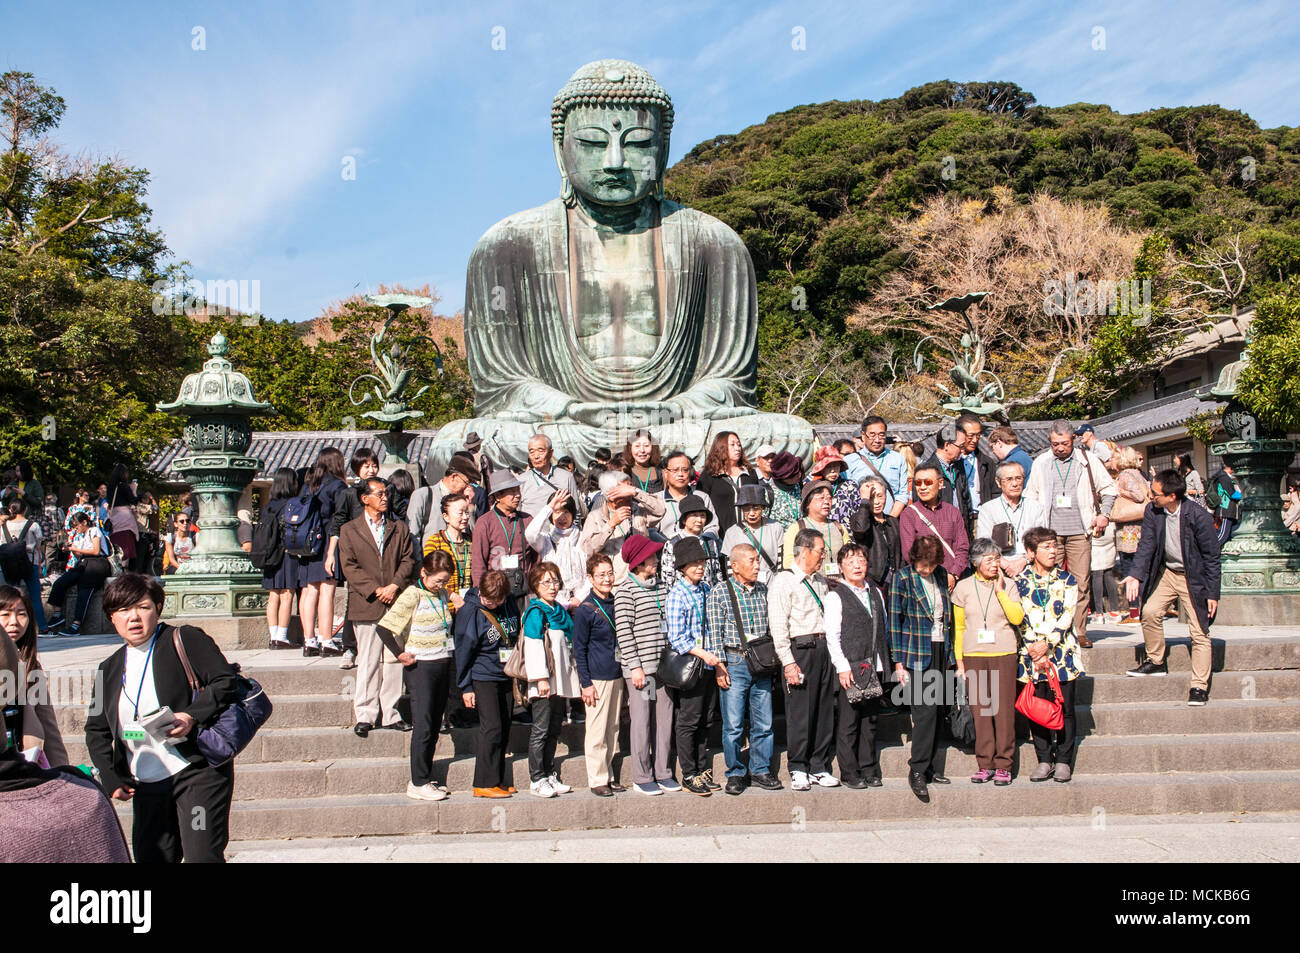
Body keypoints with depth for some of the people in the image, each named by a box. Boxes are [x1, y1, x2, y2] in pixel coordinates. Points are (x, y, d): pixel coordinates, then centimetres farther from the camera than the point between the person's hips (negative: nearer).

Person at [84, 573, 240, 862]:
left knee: (202, 856, -11)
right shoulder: (109, 670, 14)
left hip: (198, 772, -6)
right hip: (147, 786, 6)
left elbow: (227, 682, -9)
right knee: (150, 857, 7)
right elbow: (96, 730, 19)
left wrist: (193, 716, -23)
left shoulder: (185, 640, -3)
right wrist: (110, 779, 7)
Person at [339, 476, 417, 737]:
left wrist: (395, 585, -9)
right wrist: (374, 590, -11)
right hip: (366, 605, -2)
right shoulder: (349, 531, 7)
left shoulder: (399, 529, 14)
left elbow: (408, 561, 8)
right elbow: (349, 567, -1)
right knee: (368, 662, -1)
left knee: (394, 659, 3)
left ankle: (391, 713, 10)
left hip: (395, 602, 2)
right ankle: (365, 715, 6)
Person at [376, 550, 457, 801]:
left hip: (443, 665, 7)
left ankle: (426, 778, 20)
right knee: (423, 726, -4)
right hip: (421, 668, -7)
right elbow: (383, 628, -18)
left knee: (434, 725, 11)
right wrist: (400, 655, -15)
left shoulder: (443, 595, 10)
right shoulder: (413, 596, -12)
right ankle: (418, 783, 3)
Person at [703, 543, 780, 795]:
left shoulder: (762, 590, 11)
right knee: (733, 724, -2)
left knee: (764, 722, 6)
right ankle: (736, 774, 11)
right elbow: (714, 632, -4)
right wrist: (719, 666, -9)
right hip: (734, 663, -4)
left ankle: (760, 770, 19)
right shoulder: (720, 592, -3)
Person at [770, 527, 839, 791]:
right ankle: (798, 770, 7)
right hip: (800, 650, -7)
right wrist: (788, 662, -16)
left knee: (825, 710, 8)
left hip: (822, 648, 7)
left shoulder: (820, 581, 18)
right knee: (800, 712, -4)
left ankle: (820, 767, 18)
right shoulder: (783, 582, -5)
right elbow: (778, 626, -11)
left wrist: (832, 651, 12)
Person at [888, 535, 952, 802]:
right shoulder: (902, 578, -7)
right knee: (925, 710, -11)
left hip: (940, 650, 6)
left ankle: (928, 765, 16)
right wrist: (898, 662, -9)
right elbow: (895, 621, -6)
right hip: (916, 653, -6)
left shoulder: (942, 575, 9)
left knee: (936, 710, 7)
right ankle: (917, 771, -5)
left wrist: (950, 651, 14)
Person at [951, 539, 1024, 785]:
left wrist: (1000, 590, -11)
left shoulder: (1007, 585, 4)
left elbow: (1017, 617, -9)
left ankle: (1003, 765, 7)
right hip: (973, 656, 1)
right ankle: (985, 764, 10)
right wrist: (959, 660, 6)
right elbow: (959, 627, 10)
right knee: (980, 709, 1)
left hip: (1004, 654, -1)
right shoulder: (963, 587, 5)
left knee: (1004, 709, -2)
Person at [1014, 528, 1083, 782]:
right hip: (1031, 653, 0)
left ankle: (1063, 760, 11)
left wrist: (1047, 644, -13)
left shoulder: (1067, 580, 4)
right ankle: (1044, 760, 13)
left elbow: (1066, 618, -4)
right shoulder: (1019, 581, 3)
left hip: (1062, 651, 0)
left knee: (1064, 708, 1)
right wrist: (1034, 650, -10)